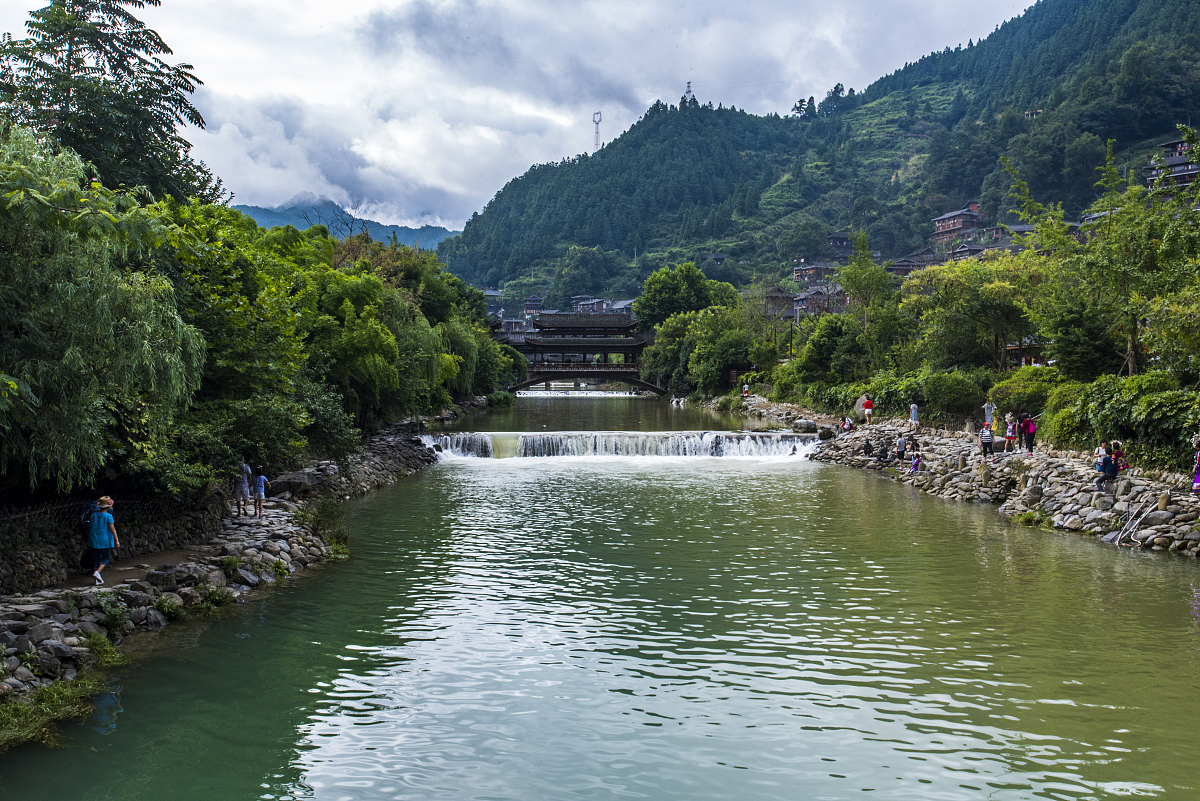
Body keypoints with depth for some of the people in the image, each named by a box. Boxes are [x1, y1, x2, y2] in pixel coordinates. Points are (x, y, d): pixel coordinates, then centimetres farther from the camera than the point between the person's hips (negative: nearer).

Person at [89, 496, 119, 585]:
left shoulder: (94, 515, 3)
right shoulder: (108, 516, -12)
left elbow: (92, 527, 11)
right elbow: (112, 529, -13)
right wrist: (117, 541, -8)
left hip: (94, 540, 5)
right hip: (105, 541, -5)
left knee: (96, 559, 11)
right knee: (106, 558, 8)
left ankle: (98, 580, 11)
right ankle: (97, 572, -15)